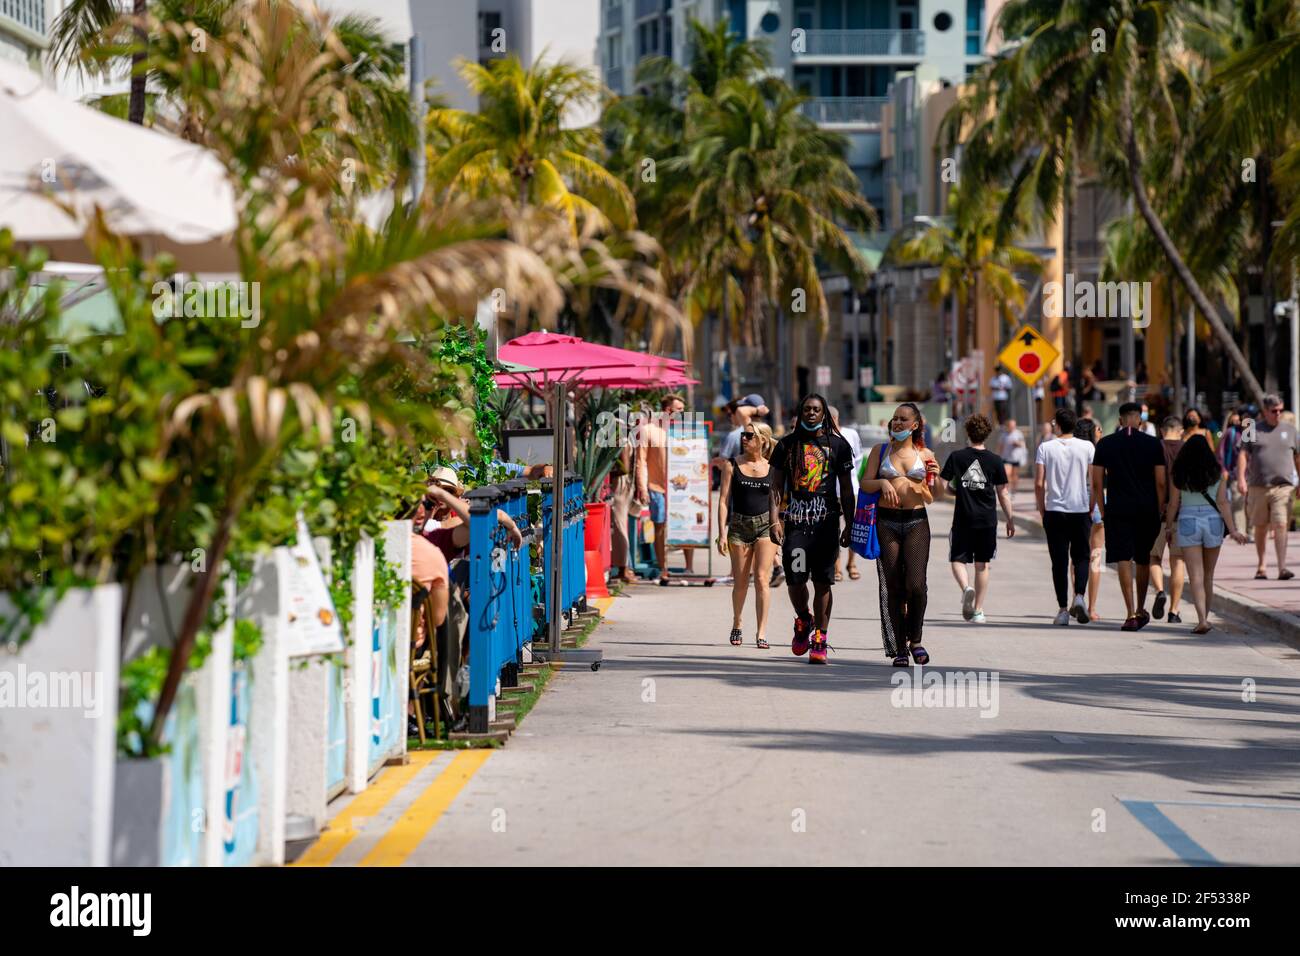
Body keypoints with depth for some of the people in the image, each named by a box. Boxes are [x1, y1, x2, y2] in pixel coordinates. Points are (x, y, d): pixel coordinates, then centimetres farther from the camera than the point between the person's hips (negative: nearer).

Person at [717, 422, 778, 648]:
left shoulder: (772, 468, 4)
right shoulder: (732, 466, 2)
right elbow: (723, 500, 0)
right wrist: (722, 534, -7)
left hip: (765, 524, 0)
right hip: (739, 525, 0)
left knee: (762, 579, -10)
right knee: (740, 582, 6)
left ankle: (761, 632, -7)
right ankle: (736, 625, 30)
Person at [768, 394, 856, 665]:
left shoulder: (838, 445, 8)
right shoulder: (787, 445, 10)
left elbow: (846, 490, 10)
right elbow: (776, 487, 9)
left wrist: (849, 525, 4)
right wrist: (774, 520, -3)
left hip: (826, 522, -1)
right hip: (795, 521, 1)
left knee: (822, 582, -1)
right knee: (794, 579, -5)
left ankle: (819, 640, 4)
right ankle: (803, 621, 24)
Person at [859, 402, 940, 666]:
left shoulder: (925, 455, 9)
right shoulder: (880, 451, 10)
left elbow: (930, 499, 12)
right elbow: (864, 483, 5)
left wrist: (933, 479, -7)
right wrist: (882, 483, -14)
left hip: (916, 521, -1)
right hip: (886, 522, 1)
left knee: (916, 583, -13)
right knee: (892, 587, 0)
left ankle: (915, 639, 7)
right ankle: (898, 648, 7)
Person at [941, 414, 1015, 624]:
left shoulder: (956, 457, -3)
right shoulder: (995, 461, -1)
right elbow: (1003, 493, 2)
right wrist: (1010, 520, 10)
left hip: (963, 518, -1)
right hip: (988, 519, 1)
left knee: (958, 560, 8)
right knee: (982, 564, 10)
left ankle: (966, 587, -23)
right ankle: (978, 610, 11)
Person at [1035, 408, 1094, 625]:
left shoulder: (1045, 448, -1)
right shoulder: (1087, 447, 0)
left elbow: (1039, 484, -4)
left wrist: (1042, 509, 7)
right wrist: (1092, 506, 10)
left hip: (1054, 511, 0)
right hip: (1080, 510, 0)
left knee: (1059, 562, 4)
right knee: (1081, 557, 10)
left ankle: (1063, 609, 2)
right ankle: (1079, 596, -12)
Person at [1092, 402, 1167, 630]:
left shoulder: (1105, 444, 2)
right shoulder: (1153, 444, 0)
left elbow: (1097, 483, 1)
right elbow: (1160, 482, -2)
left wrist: (1103, 511, 9)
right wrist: (1160, 510, 8)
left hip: (1117, 510, -1)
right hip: (1147, 510, 1)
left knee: (1124, 562, -2)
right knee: (1143, 560, 15)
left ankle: (1131, 614, -11)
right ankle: (1140, 610, 27)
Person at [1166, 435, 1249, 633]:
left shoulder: (1180, 475, -3)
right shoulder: (1217, 473, 0)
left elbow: (1173, 505, 1)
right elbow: (1223, 503, -5)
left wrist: (1169, 526, 16)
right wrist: (1233, 530, -4)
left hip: (1188, 523, -2)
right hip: (1213, 522, 2)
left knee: (1196, 577, -5)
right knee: (1208, 576, 16)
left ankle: (1202, 620, -19)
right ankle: (1204, 617, 25)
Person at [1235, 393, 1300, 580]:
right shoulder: (1253, 430, 7)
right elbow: (1242, 454, 1)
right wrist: (1241, 479, -11)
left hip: (1283, 487, 0)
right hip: (1257, 487, 0)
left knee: (1280, 526, -12)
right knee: (1260, 527, 9)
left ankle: (1282, 567, -18)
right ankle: (1261, 566, 22)